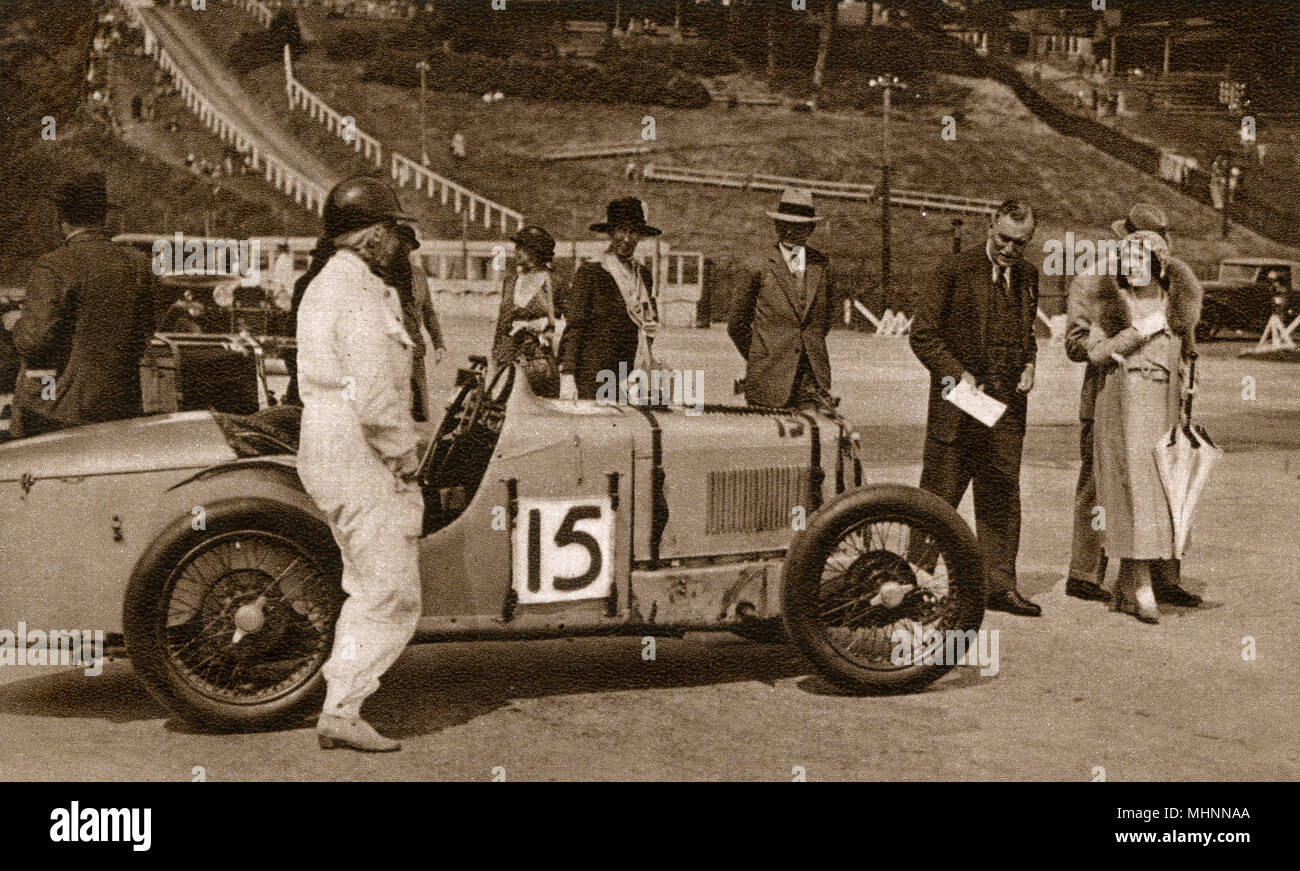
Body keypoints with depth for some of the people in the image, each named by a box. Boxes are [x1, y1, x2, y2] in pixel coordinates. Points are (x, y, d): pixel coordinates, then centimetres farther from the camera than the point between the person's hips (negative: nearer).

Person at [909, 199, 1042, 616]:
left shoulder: (1027, 275, 12)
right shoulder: (957, 269, -8)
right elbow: (922, 333, -7)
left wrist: (1028, 364, 6)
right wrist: (957, 372, -16)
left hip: (1008, 405, 5)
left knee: (1002, 495, 6)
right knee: (938, 495, 0)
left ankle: (1000, 585, 12)